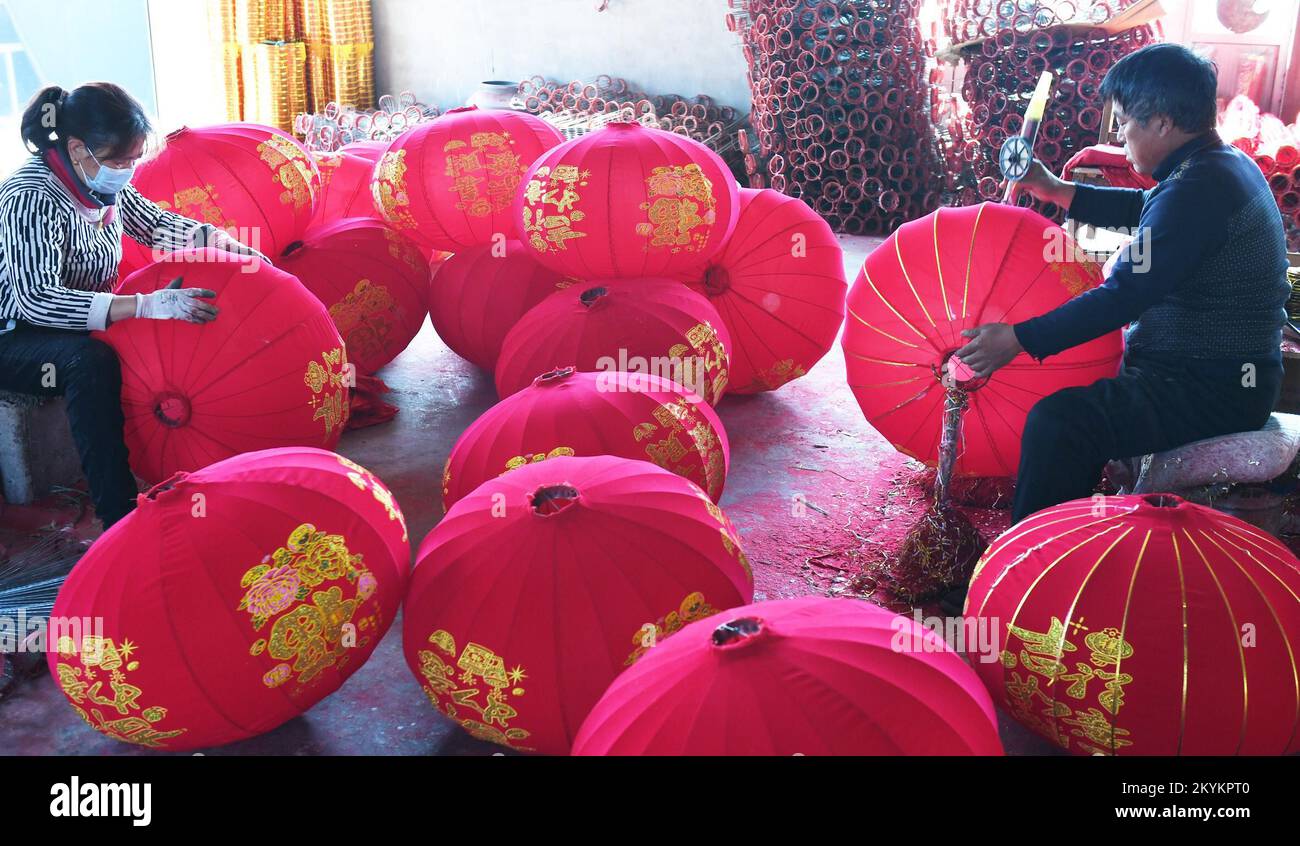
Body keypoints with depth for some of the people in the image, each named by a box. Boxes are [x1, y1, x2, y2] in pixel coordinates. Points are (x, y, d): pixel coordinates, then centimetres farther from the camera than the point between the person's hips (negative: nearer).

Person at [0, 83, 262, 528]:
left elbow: (154, 223, 15)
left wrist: (217, 239, -3)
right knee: (91, 361, -35)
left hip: (79, 328, 8)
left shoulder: (102, 179, -4)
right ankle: (119, 514, -32)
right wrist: (144, 305, -45)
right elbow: (36, 301, -36)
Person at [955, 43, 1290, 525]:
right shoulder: (1225, 163, 10)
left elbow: (1124, 296, -27)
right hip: (1225, 373, 11)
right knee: (1071, 378, 24)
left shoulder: (1197, 190, -23)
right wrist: (1056, 191, 22)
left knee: (1057, 422, -27)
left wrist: (1018, 340, -22)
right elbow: (1143, 209, 27)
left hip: (1212, 392, -11)